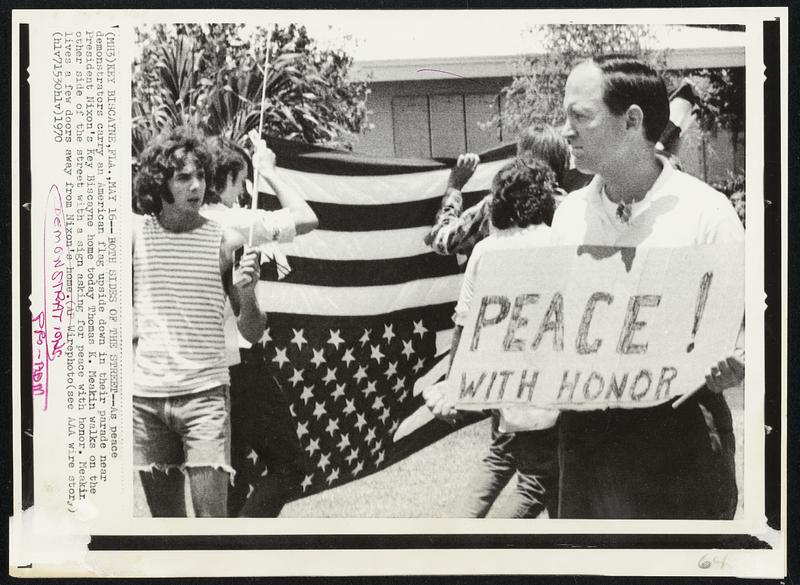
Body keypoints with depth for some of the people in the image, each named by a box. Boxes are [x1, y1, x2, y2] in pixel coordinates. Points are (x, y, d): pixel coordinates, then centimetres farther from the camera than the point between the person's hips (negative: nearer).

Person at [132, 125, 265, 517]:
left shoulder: (226, 242, 0)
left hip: (204, 393, -2)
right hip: (146, 396, 2)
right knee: (165, 521, 10)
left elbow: (252, 335, 3)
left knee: (212, 520, -9)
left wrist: (247, 293, -15)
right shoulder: (136, 234, 3)